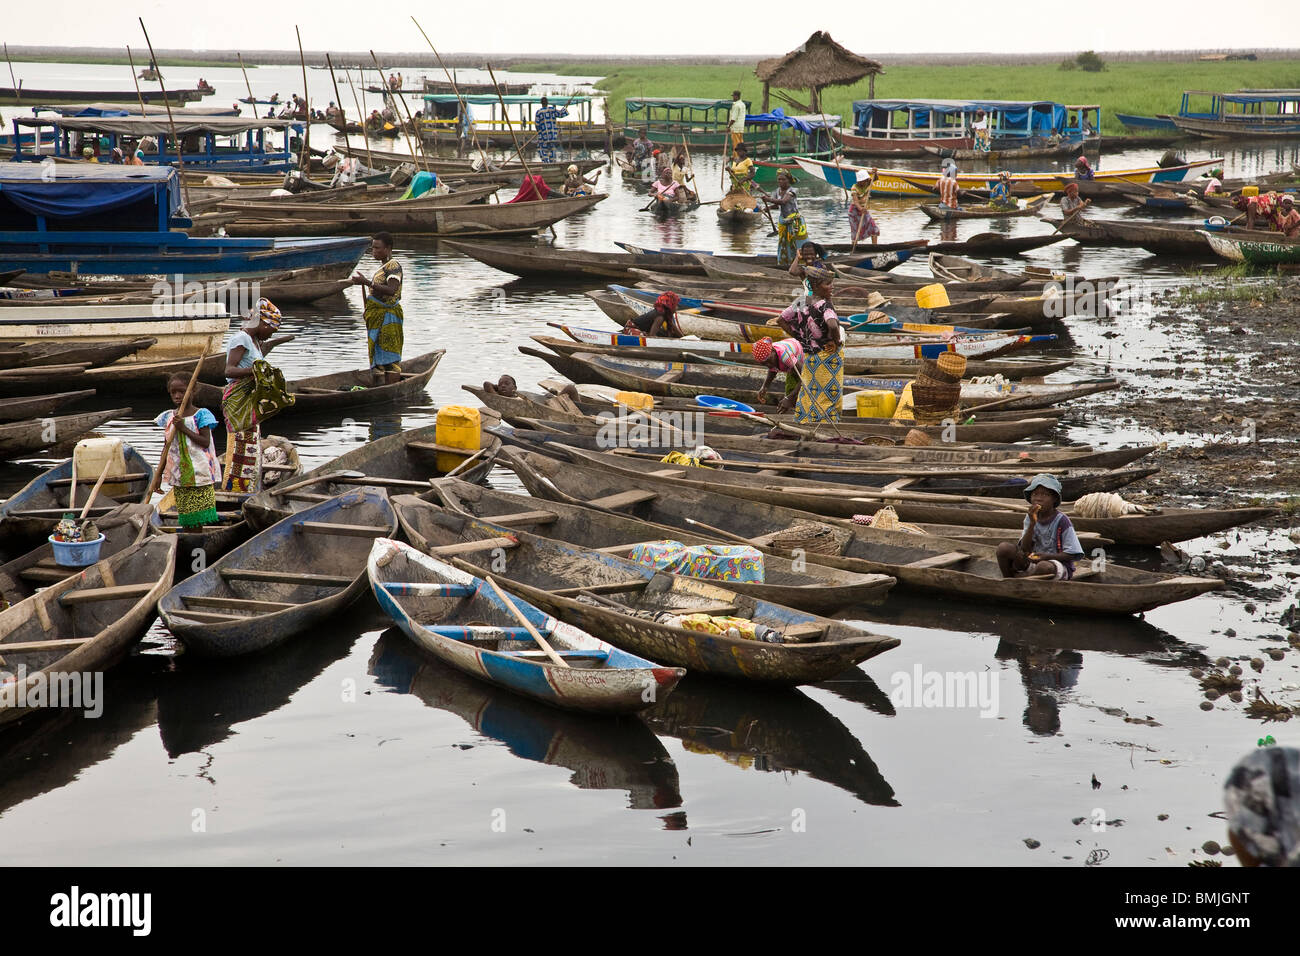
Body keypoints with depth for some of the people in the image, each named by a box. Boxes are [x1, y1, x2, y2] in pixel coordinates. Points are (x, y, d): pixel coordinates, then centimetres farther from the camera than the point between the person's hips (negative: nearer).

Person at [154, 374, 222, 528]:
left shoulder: (201, 415, -4)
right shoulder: (169, 417, 9)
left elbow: (205, 442, -13)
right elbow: (167, 448, 14)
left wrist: (183, 428, -18)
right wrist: (159, 474, 13)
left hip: (200, 474, -4)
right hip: (179, 477, 4)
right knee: (185, 519, 5)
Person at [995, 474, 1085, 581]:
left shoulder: (1061, 521, -11)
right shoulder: (1030, 518, 4)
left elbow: (1071, 554, -12)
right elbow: (1025, 549, -5)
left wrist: (1046, 556, -24)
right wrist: (1032, 523, -16)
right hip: (1033, 561, 5)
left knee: (1044, 566, -41)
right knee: (1004, 548, -16)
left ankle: (1017, 577, -14)